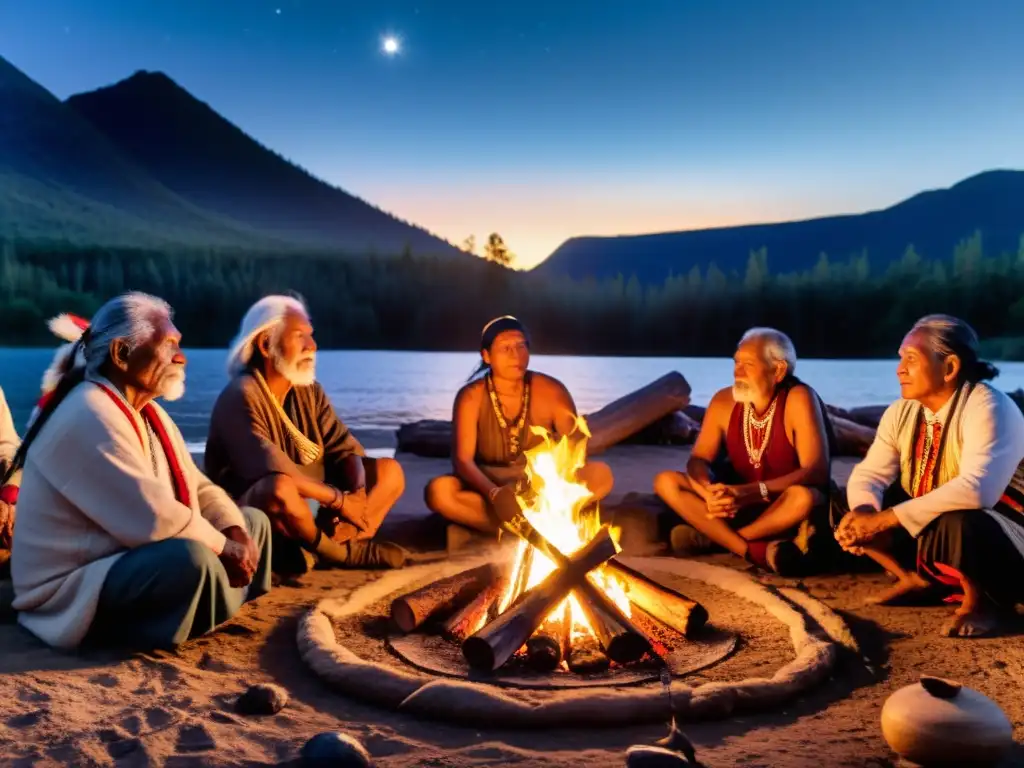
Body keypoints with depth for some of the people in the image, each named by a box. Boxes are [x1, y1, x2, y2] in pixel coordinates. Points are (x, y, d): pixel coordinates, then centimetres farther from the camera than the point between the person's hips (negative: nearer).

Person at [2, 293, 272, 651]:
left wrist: (236, 532, -10)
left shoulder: (149, 412, 9)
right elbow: (154, 519, -31)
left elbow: (197, 487, 9)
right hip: (72, 589, -10)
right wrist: (224, 546, -17)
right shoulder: (89, 417, -24)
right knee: (191, 558, -36)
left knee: (254, 521, 12)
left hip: (129, 561, 10)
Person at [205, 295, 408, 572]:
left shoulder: (308, 389, 7)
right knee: (280, 487, -41)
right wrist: (339, 499, -25)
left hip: (311, 503, 8)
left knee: (389, 471, 2)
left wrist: (358, 493, -20)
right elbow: (271, 470, -29)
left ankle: (330, 543, -21)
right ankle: (342, 552, -12)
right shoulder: (240, 396, -17)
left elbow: (343, 447, 1)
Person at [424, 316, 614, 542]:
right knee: (438, 491, -31)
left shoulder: (551, 391, -6)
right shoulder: (471, 397, -9)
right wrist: (494, 493, -37)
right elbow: (462, 460, -17)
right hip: (488, 487, -1)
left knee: (601, 474, -24)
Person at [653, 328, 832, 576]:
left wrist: (752, 492, -39)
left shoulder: (798, 399, -20)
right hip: (740, 505, 5)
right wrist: (710, 492, -31)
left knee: (803, 497, -39)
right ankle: (758, 551, -25)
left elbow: (817, 472, -27)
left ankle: (712, 536, -18)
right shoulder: (724, 401, -6)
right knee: (666, 482, -14)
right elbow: (698, 459, -5)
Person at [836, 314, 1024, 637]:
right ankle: (915, 578, 10)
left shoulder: (987, 407, -23)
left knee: (956, 524, -39)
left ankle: (981, 600, -7)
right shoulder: (902, 411, -1)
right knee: (845, 507, -4)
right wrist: (862, 512, -28)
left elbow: (977, 489, -38)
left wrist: (886, 519, -37)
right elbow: (869, 474, -3)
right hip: (925, 528, 7)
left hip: (998, 538, -7)